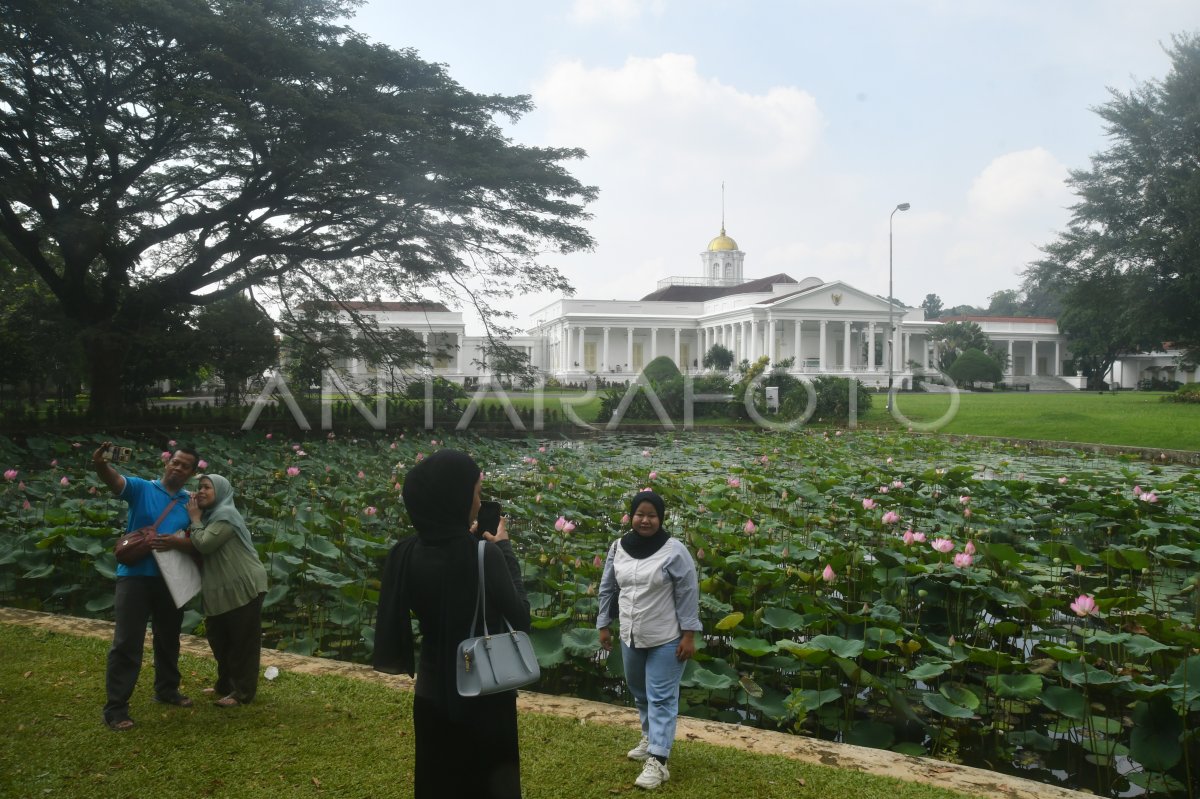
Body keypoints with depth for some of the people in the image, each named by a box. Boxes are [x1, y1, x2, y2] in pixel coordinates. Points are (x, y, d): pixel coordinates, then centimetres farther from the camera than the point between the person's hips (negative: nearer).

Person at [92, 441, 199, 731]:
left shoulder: (191, 504, 7)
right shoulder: (142, 488, -4)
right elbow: (116, 481, -25)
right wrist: (101, 466, -46)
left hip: (170, 579, 4)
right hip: (136, 575, -4)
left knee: (168, 639, 18)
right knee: (127, 642, -5)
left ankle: (167, 689, 36)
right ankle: (115, 708, 3)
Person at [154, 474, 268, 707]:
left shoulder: (226, 514, -13)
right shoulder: (209, 516, 17)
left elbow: (204, 544, -20)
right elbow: (197, 546, 8)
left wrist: (195, 519, -7)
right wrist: (178, 542, -12)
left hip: (244, 587, -10)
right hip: (221, 590, 10)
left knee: (243, 641, -2)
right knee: (219, 640, 16)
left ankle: (243, 692, 5)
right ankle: (226, 685, 31)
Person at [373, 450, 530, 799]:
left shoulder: (407, 554, -8)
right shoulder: (484, 555, -24)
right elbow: (520, 619, -13)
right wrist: (505, 550, -5)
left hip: (432, 695, 5)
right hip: (485, 696, -5)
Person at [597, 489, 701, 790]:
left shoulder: (674, 550, -15)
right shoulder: (618, 547, 0)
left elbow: (688, 595, -13)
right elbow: (608, 589, 10)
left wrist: (688, 635, -15)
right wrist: (603, 626, 12)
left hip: (666, 640, -6)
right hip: (631, 638, 6)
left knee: (661, 698, -2)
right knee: (640, 692, 21)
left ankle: (658, 762, 2)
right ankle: (651, 737, 42)